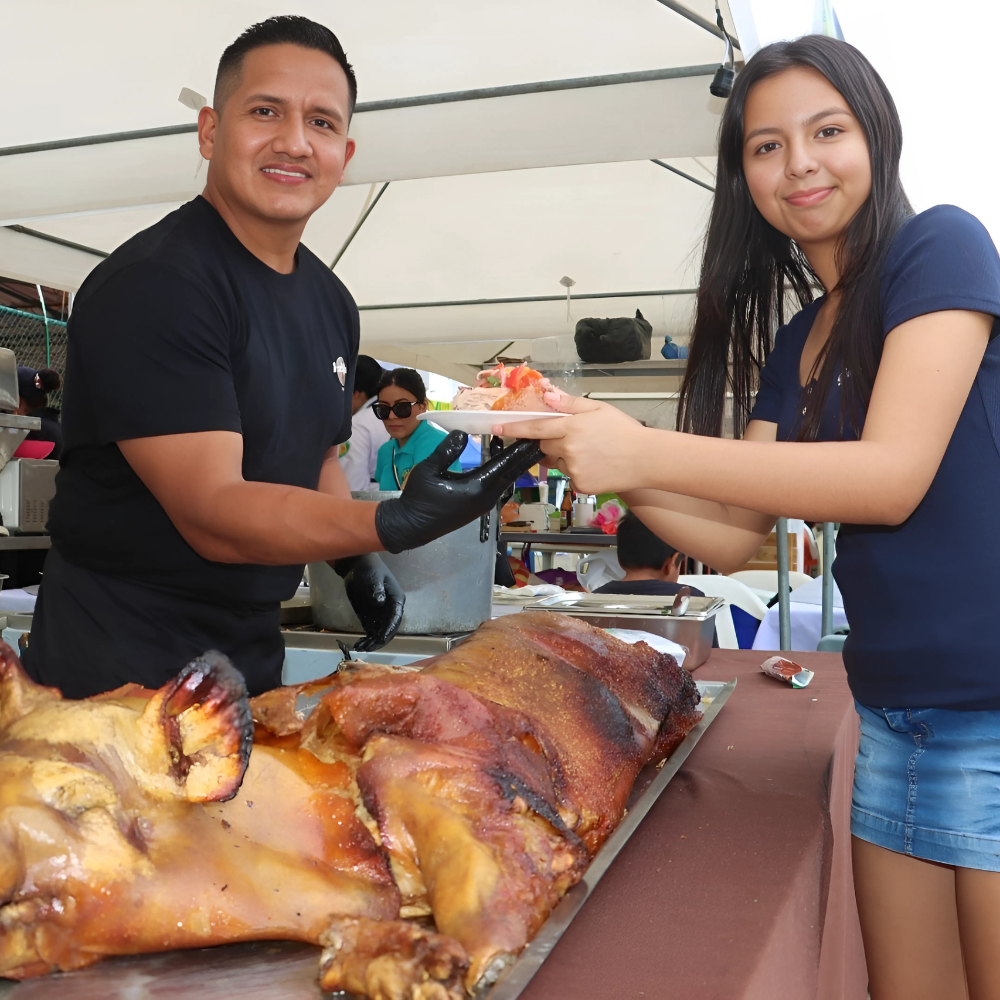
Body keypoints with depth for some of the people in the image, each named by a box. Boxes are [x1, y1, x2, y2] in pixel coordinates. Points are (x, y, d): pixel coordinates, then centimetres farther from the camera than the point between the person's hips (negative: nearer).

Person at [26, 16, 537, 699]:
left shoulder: (331, 301, 5)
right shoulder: (151, 285, -21)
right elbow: (212, 513, -27)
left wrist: (359, 560, 0)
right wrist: (392, 525, -40)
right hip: (119, 662, -7)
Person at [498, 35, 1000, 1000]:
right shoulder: (793, 346, 13)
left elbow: (895, 474, -19)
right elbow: (733, 537, 8)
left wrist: (645, 451, -23)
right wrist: (602, 464, -7)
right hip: (895, 716, 6)